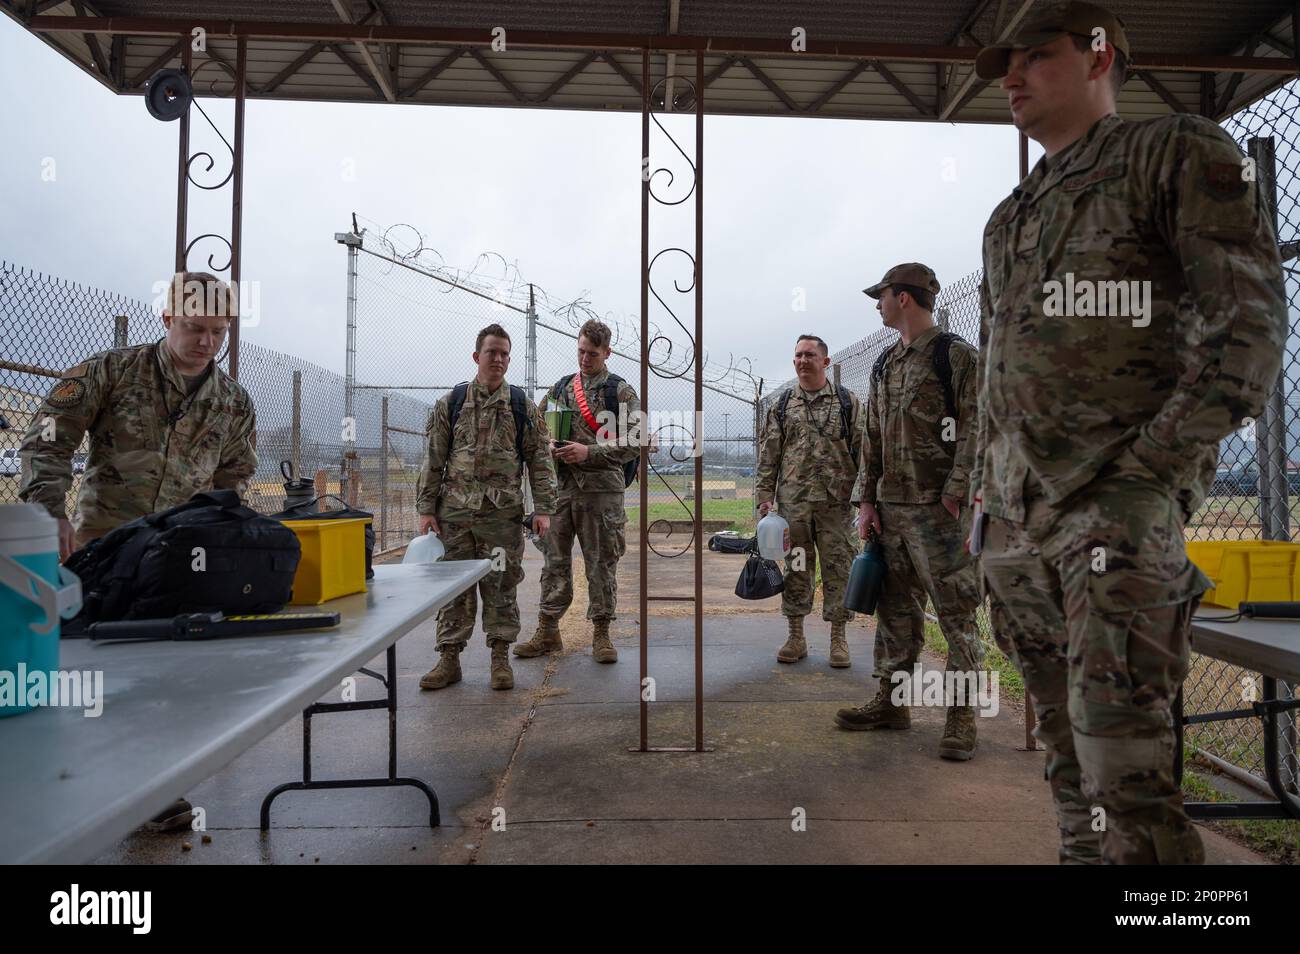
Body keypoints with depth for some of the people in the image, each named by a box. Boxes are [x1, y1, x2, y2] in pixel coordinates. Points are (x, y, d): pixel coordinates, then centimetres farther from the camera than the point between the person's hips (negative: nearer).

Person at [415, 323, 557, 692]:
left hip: (503, 513, 0)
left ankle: (500, 658, 17)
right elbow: (433, 460, 6)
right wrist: (426, 509, 1)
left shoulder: (523, 406, 6)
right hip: (454, 512, 1)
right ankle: (449, 659, 16)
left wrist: (543, 509, -4)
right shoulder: (449, 404, 7)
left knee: (501, 585, 5)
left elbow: (539, 460, 4)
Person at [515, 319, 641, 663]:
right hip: (560, 486, 4)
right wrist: (548, 445, -3)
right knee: (554, 560, 8)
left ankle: (601, 634, 15)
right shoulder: (560, 388, 13)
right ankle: (548, 632, 19)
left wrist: (589, 451, -16)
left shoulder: (621, 392, 1)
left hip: (601, 489, -4)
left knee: (601, 563, 4)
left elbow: (633, 445, -7)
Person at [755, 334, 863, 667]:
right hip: (793, 502, 1)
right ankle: (796, 637, 17)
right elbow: (768, 456, 8)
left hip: (836, 502, -1)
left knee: (838, 568, 2)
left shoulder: (848, 402, 5)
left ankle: (838, 639, 14)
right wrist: (764, 497, 1)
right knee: (796, 569, 7)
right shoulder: (781, 405, 9)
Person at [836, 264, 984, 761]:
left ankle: (962, 716, 9)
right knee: (895, 607, 13)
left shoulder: (955, 355, -4)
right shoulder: (884, 365, 17)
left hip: (938, 508, -7)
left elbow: (974, 430, -11)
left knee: (956, 611, -1)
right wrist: (867, 501, 9)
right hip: (890, 507, 7)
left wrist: (956, 495, -18)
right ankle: (892, 701, 23)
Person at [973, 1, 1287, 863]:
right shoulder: (1009, 218, 23)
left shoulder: (1181, 155, 5)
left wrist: (1140, 476, -15)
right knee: (1066, 751, 13)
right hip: (1013, 522, 7)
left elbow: (1247, 330, -5)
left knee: (1121, 767, -10)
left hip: (1113, 513, -6)